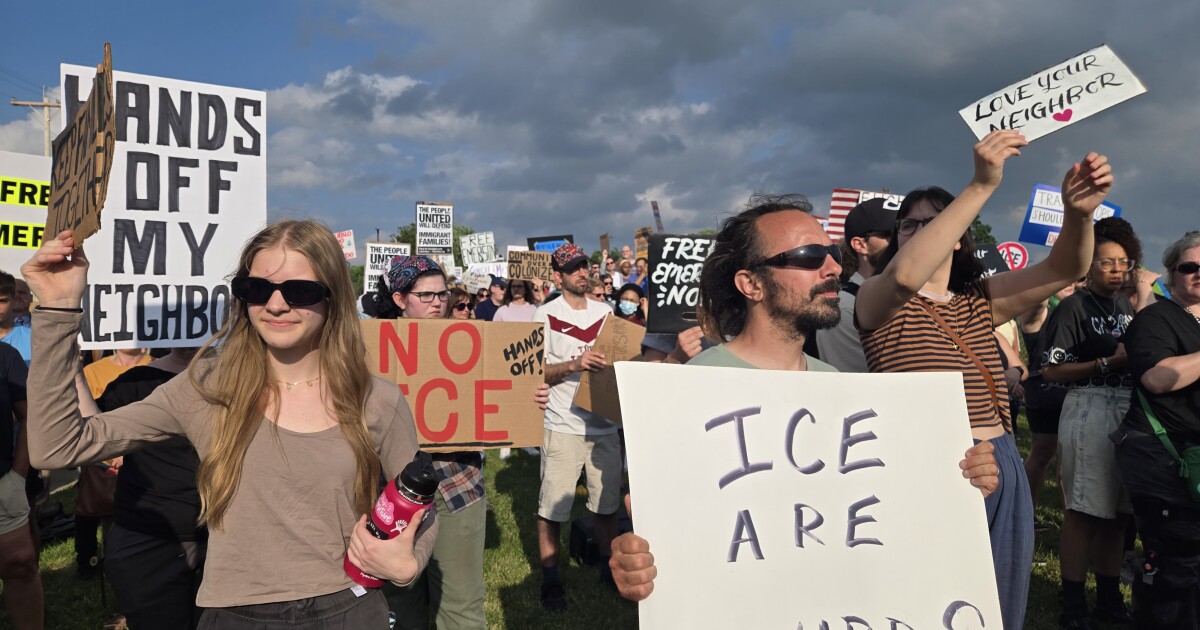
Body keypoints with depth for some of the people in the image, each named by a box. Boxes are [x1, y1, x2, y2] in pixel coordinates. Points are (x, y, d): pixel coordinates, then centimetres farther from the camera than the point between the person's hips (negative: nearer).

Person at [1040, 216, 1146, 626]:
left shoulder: (1128, 306, 14)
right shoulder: (1073, 307, -7)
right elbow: (1051, 370, -12)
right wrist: (1108, 363, -17)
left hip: (1129, 410, 7)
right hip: (1089, 411, -7)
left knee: (1119, 510, 13)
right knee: (1083, 511, -2)